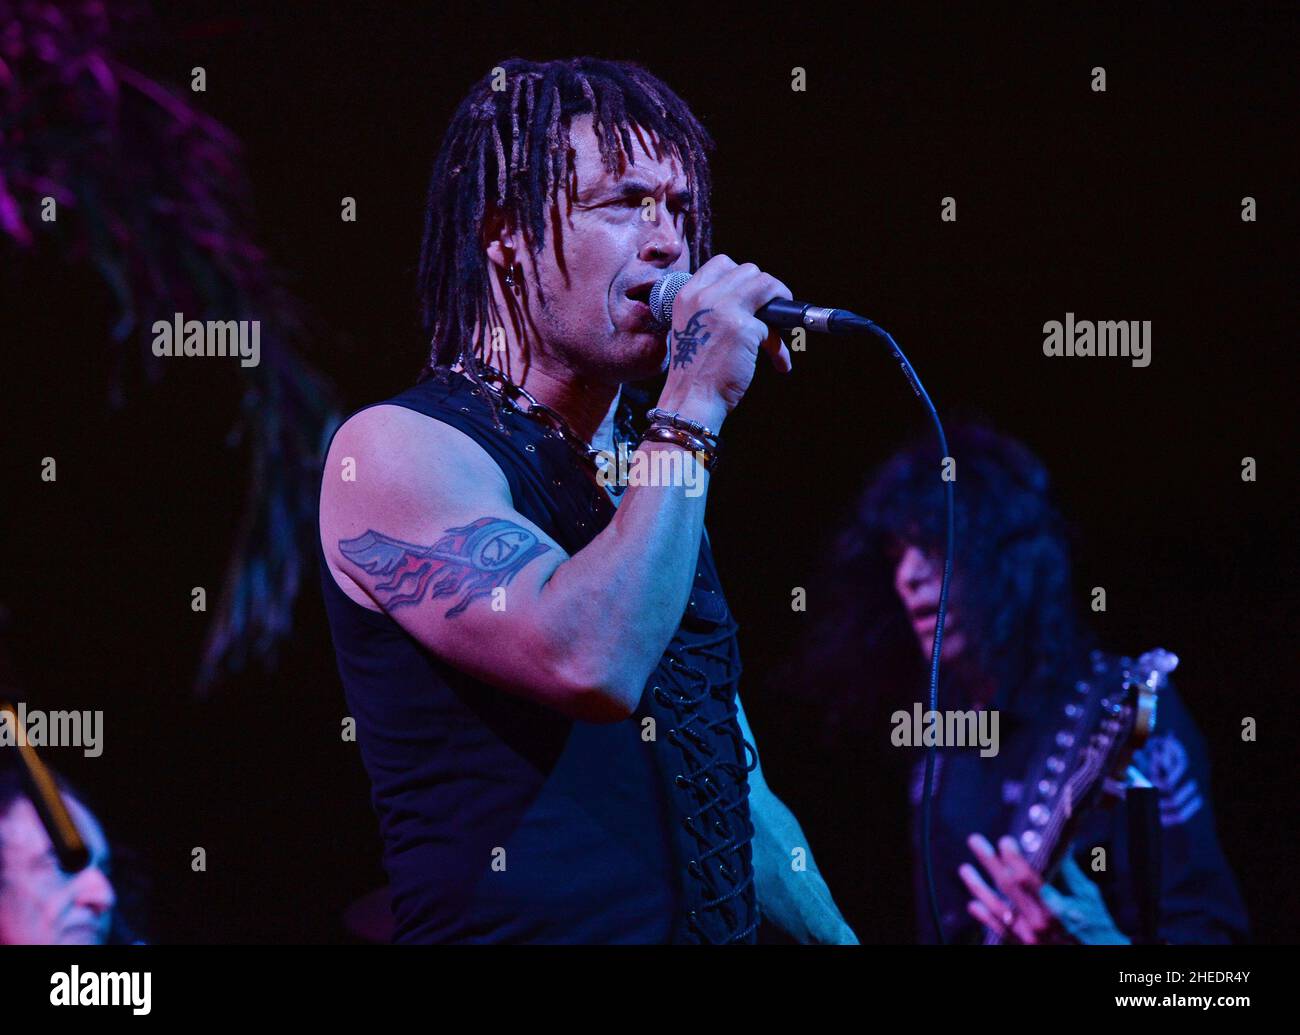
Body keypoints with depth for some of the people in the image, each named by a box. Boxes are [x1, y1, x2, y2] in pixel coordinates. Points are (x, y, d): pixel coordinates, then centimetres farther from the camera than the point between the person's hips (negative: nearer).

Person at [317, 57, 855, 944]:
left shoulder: (641, 471, 17)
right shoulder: (401, 449, -7)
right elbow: (590, 662, -22)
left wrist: (835, 935, 15)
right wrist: (695, 405, -16)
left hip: (716, 924, 6)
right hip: (522, 928, -6)